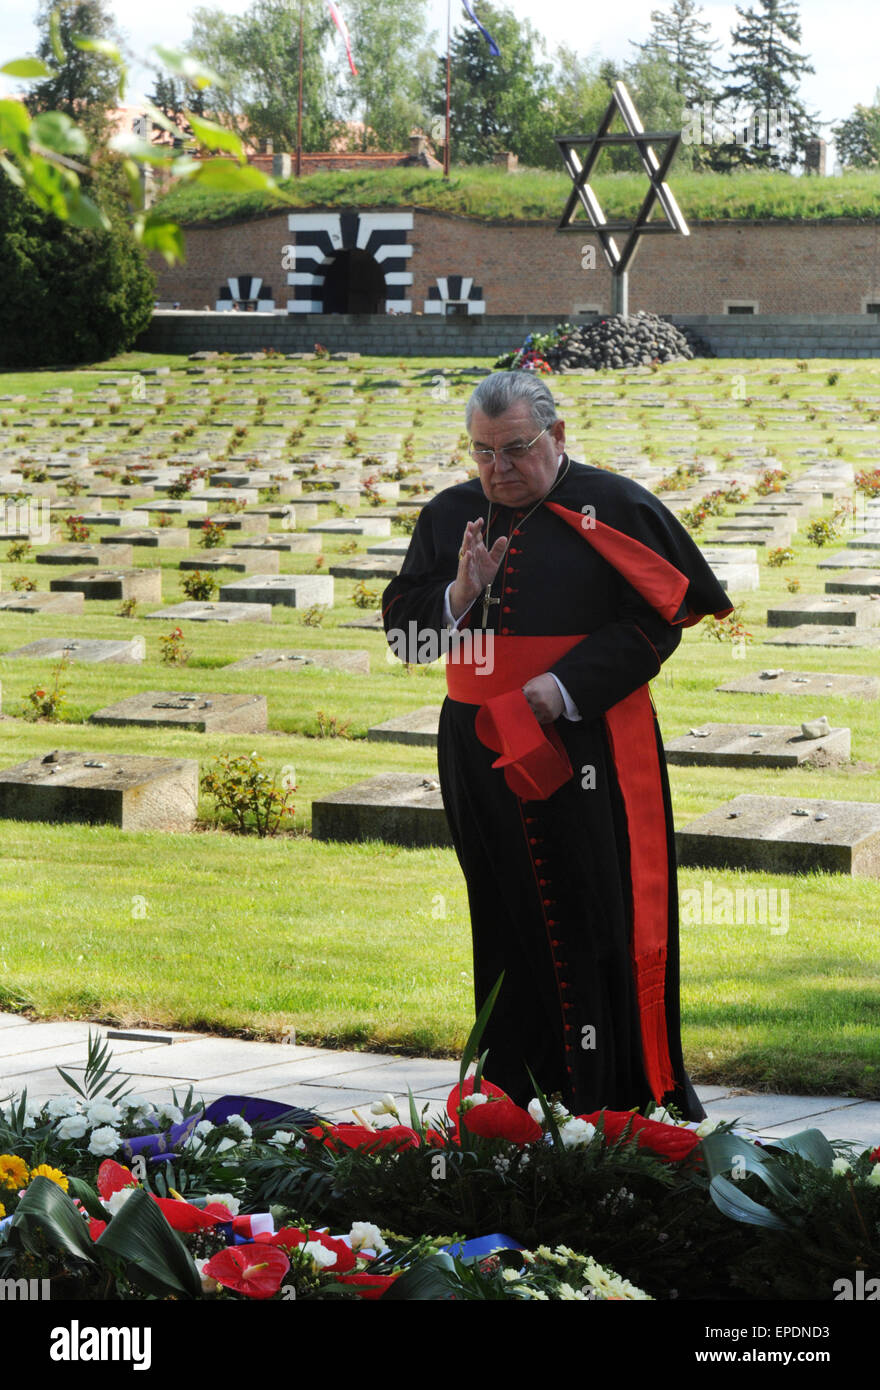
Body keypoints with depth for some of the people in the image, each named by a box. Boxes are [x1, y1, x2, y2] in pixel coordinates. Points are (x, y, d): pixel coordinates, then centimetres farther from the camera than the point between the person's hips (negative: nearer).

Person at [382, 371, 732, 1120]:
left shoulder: (614, 508, -5)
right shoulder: (448, 515, 8)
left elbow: (658, 617, -8)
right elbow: (400, 623, 9)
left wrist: (566, 687, -17)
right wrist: (459, 595, -12)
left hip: (585, 755, -4)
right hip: (481, 752, 4)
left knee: (601, 924, -3)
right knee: (508, 922, 8)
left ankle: (626, 1095, 7)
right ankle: (518, 1096, 16)